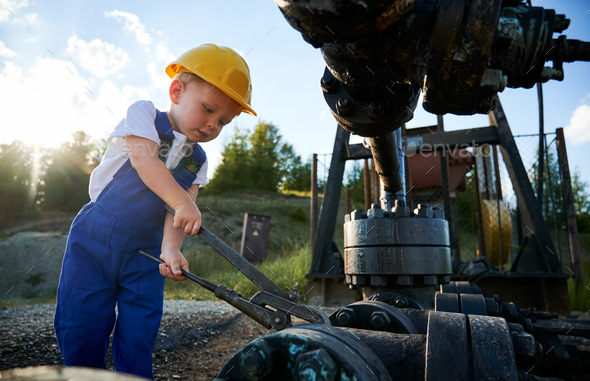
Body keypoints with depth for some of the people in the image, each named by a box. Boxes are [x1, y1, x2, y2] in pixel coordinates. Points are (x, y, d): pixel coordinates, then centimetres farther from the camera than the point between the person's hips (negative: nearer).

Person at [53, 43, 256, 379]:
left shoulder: (198, 161, 5)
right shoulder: (144, 113, -5)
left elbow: (177, 211, -7)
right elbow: (144, 158, -25)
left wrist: (171, 249, -27)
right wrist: (183, 202, -37)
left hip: (146, 253, 3)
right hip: (95, 240, -3)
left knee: (139, 337, 4)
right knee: (81, 328, 2)